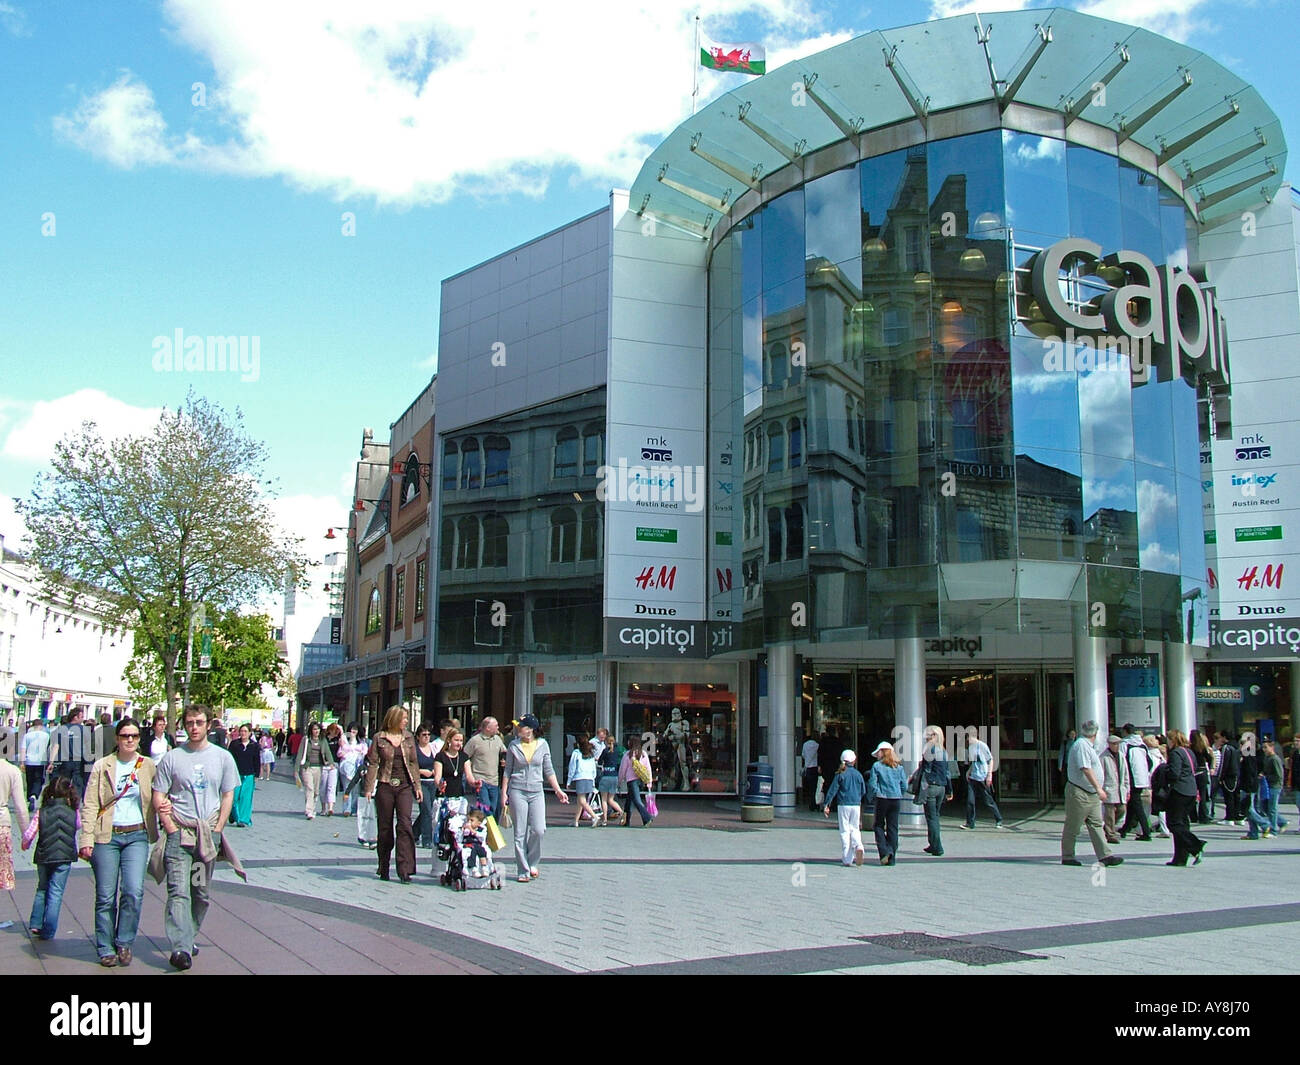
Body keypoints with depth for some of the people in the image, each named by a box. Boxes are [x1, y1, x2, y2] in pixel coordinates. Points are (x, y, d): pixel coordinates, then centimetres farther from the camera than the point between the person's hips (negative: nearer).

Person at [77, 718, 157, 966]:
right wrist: (86, 839, -7)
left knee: (134, 892, -10)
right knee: (105, 897, 3)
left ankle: (124, 943, 10)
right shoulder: (102, 766, 5)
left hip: (137, 836, 0)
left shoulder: (149, 766, 7)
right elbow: (90, 805, 2)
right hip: (106, 836, 0)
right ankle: (106, 949, 17)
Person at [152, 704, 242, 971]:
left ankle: (189, 937, 26)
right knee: (179, 891, -11)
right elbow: (158, 797, 3)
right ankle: (181, 948, -17)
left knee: (201, 892, 9)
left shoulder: (223, 757, 6)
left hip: (209, 834, 2)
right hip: (179, 832, -2)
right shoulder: (171, 758, 2)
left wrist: (217, 830, -1)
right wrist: (172, 829, -7)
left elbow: (228, 796, 8)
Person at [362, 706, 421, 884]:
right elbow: (373, 763, 0)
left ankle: (404, 869, -11)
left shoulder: (408, 737, 9)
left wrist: (417, 786, 10)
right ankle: (383, 869, 20)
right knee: (385, 827, 7)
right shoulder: (379, 738, 1)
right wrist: (369, 788, -5)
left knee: (405, 824, -10)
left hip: (405, 787, 1)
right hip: (385, 787, -1)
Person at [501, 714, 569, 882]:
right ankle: (523, 871, 8)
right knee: (520, 833, -1)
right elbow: (508, 771, 7)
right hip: (517, 791, -1)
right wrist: (504, 792, 2)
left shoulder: (543, 745, 4)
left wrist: (558, 790, 5)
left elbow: (548, 771, 10)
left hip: (536, 792, 1)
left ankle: (532, 863, 12)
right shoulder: (514, 745, 2)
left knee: (538, 830, -11)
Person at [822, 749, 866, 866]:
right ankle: (858, 847, -15)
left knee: (844, 830, 4)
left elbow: (832, 790, -5)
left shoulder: (840, 774, -3)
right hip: (856, 805, 2)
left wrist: (827, 805, -2)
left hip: (843, 805, -2)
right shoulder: (858, 775, 4)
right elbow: (864, 791, 9)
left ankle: (847, 858, 1)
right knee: (855, 829, 15)